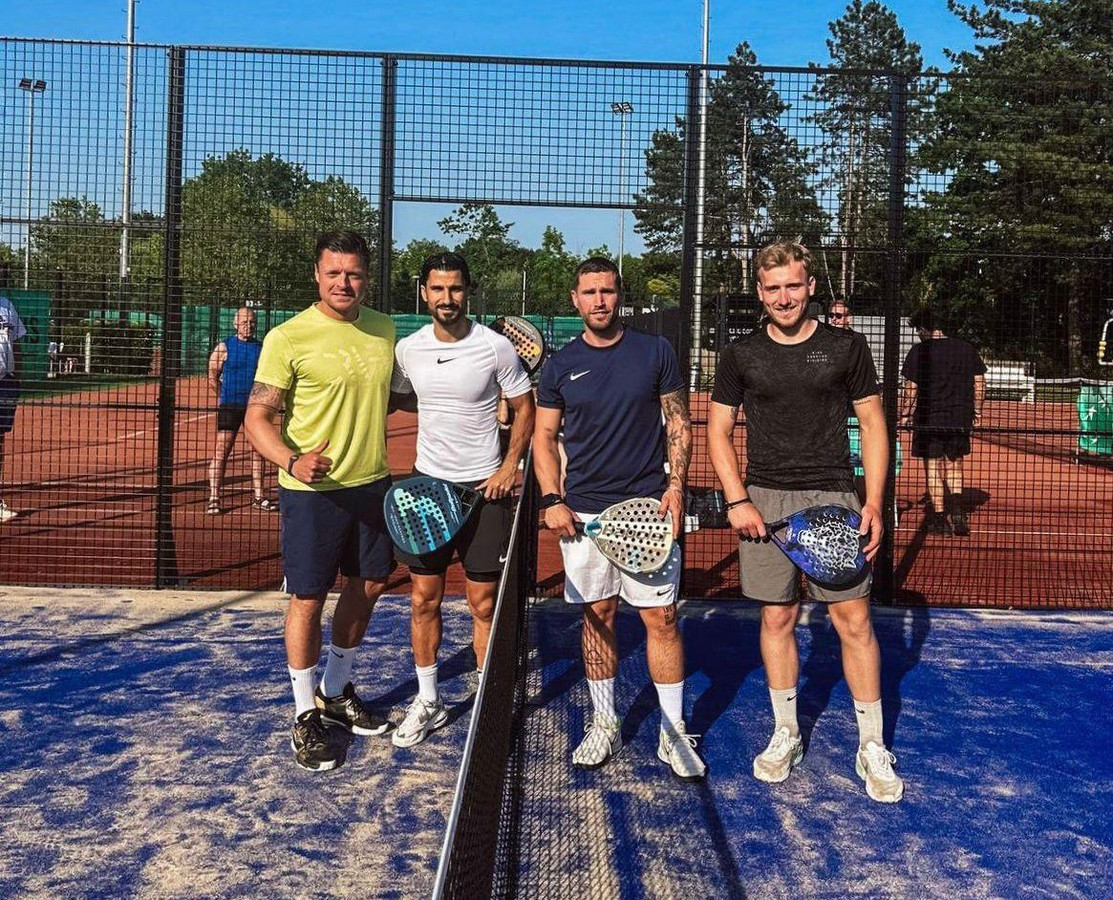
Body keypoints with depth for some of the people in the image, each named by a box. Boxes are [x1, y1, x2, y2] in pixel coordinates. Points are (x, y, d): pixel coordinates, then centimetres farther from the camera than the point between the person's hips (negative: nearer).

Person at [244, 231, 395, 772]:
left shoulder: (384, 330, 5)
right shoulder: (288, 338, -13)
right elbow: (257, 417, -13)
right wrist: (292, 460, -30)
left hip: (373, 483, 6)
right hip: (312, 489, -6)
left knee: (367, 586, 16)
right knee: (308, 599, 2)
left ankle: (336, 691, 39)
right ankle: (306, 715, 22)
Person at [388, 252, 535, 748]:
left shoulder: (496, 347, -8)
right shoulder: (408, 349, 1)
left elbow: (525, 407, 1)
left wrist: (509, 465, -10)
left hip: (484, 488, -3)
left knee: (484, 605, 3)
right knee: (423, 600, 8)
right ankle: (428, 702, 23)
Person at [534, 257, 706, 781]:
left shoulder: (655, 353, 3)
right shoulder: (560, 366, 6)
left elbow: (678, 425, 6)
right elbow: (544, 438, 9)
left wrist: (676, 486, -6)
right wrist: (552, 500, -4)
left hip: (648, 506, -1)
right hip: (583, 513, 2)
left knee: (661, 618, 0)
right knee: (597, 616, 9)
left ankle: (673, 732, 12)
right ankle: (604, 724, 24)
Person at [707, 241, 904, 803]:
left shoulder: (846, 347, 3)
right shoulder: (741, 355, 6)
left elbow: (872, 424, 6)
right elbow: (718, 432, 8)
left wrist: (874, 503, -3)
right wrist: (737, 501, -5)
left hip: (833, 500, -1)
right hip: (764, 502, 1)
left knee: (853, 620, -2)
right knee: (777, 618, 8)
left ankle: (872, 747, 13)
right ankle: (786, 735, 24)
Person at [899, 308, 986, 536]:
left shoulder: (919, 351, -8)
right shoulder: (966, 348, 4)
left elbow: (911, 387, -9)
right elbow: (979, 382, 7)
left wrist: (905, 415, 1)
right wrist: (977, 411, 16)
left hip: (929, 418, -3)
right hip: (960, 418, 4)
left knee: (933, 468, 5)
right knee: (953, 464, 17)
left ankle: (939, 517, 8)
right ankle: (957, 504, -4)